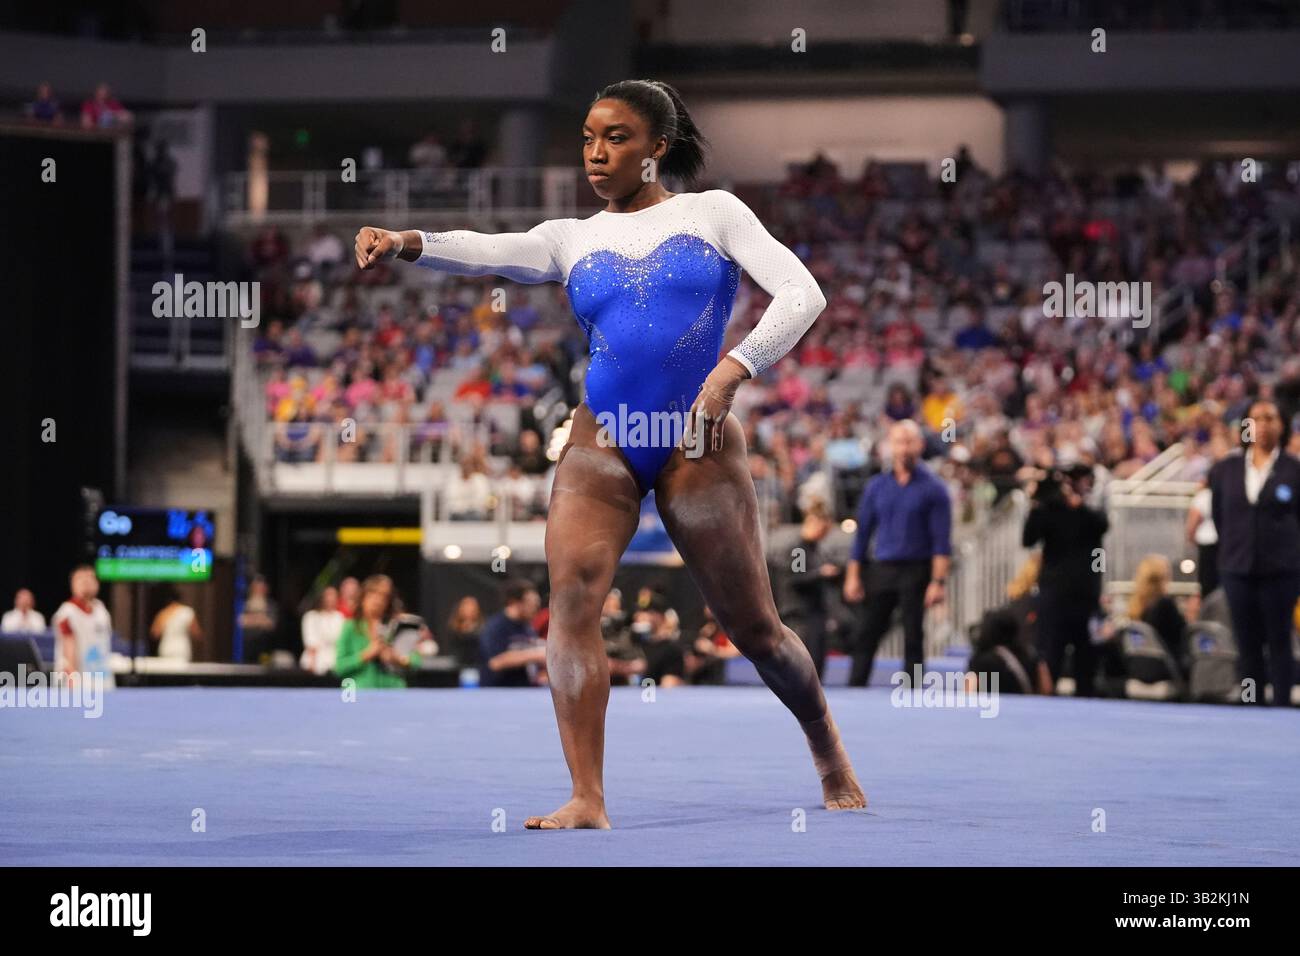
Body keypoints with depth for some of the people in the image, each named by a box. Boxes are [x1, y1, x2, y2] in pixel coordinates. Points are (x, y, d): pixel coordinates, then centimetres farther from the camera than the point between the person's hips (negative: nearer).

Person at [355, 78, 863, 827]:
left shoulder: (713, 213, 5)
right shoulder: (572, 238, 10)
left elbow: (802, 294, -5)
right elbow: (490, 252, -9)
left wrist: (732, 372, -20)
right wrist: (404, 243, -29)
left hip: (697, 443, -2)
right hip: (602, 442, 2)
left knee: (754, 626, 6)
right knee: (572, 595, -21)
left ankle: (825, 740, 36)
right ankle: (588, 800, -23)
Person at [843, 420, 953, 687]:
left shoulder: (933, 488, -3)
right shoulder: (876, 486, 8)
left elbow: (942, 540, -7)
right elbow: (862, 533, 11)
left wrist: (938, 581, -14)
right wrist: (853, 575, 6)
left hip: (917, 571, -3)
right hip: (882, 569, 3)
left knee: (913, 639, -2)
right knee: (866, 636, -1)